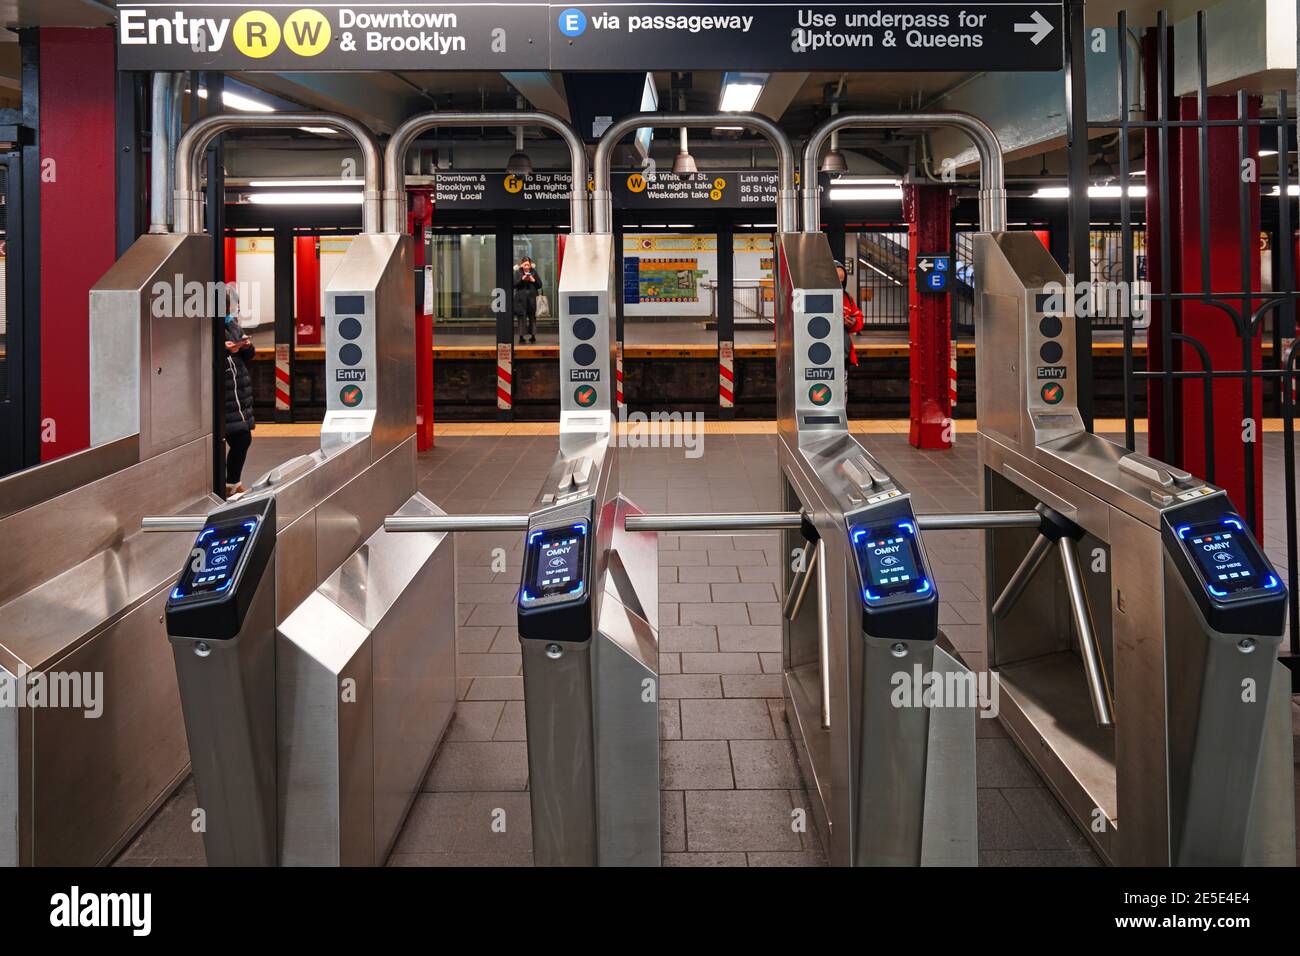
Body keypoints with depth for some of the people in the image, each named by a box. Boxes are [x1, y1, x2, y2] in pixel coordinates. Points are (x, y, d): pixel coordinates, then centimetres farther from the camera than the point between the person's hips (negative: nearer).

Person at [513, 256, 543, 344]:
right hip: (521, 299, -1)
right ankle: (521, 337, -1)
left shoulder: (534, 272, 8)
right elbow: (514, 284, -2)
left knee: (532, 316, 4)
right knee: (521, 317, -4)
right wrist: (522, 279, -14)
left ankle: (533, 335, 11)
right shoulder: (518, 273, 5)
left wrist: (534, 280, -9)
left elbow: (540, 285, 9)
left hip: (532, 298, 1)